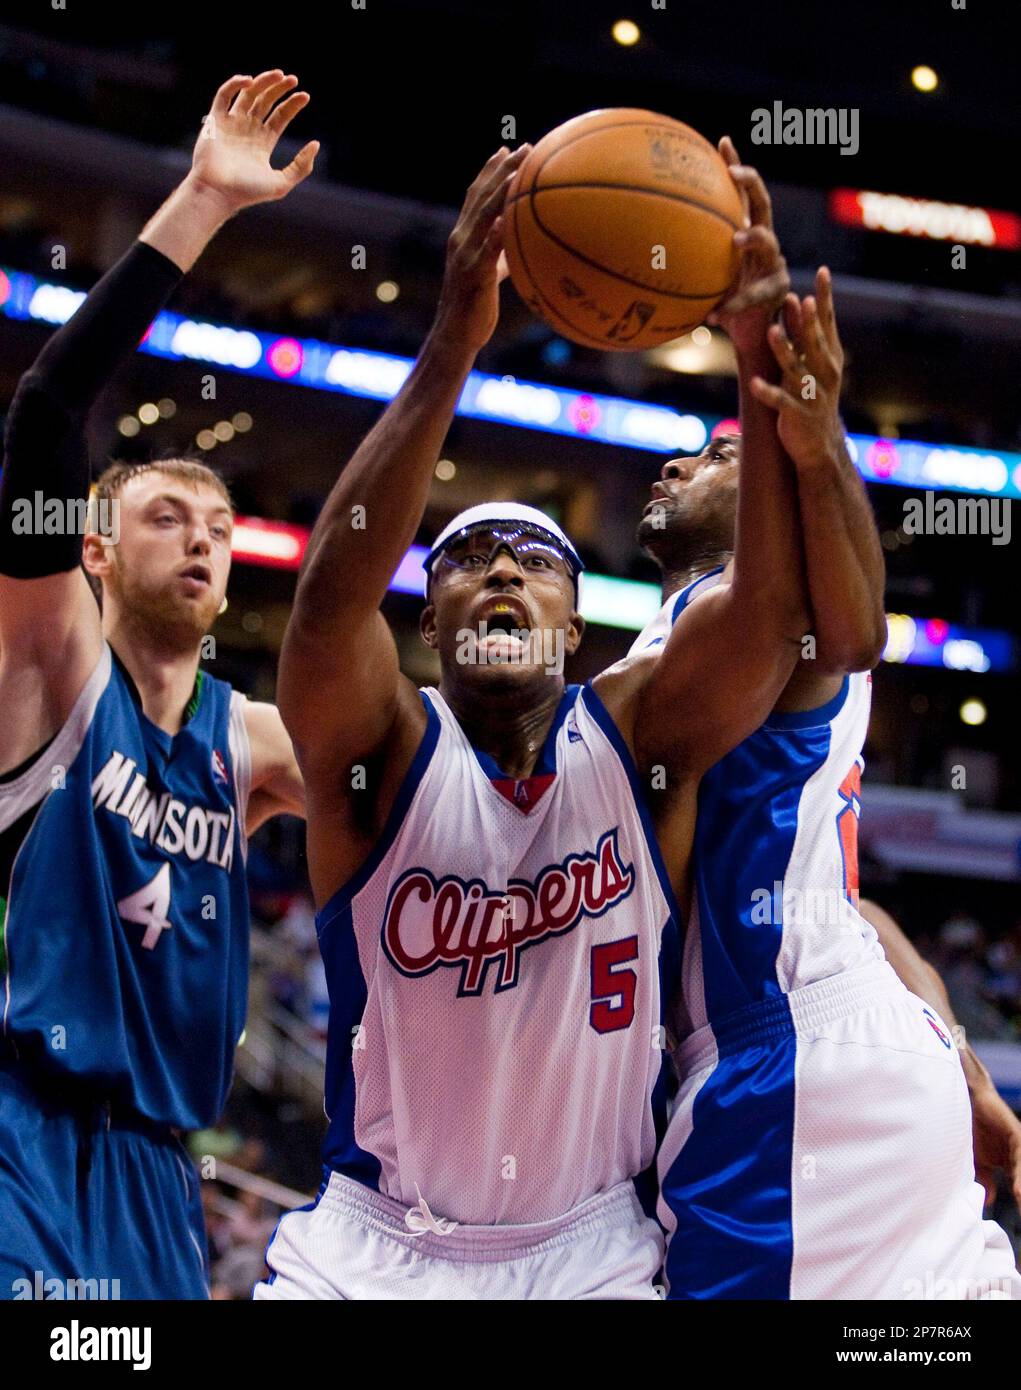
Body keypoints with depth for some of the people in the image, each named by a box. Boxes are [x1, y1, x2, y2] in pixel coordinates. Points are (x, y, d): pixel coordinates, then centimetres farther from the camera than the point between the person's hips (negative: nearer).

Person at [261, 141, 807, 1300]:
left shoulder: (638, 737, -2)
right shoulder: (385, 749, -7)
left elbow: (774, 612, -18)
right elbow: (333, 591, -26)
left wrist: (760, 366, -31)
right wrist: (452, 348, -37)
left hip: (591, 1246, 1)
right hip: (374, 1244, -1)